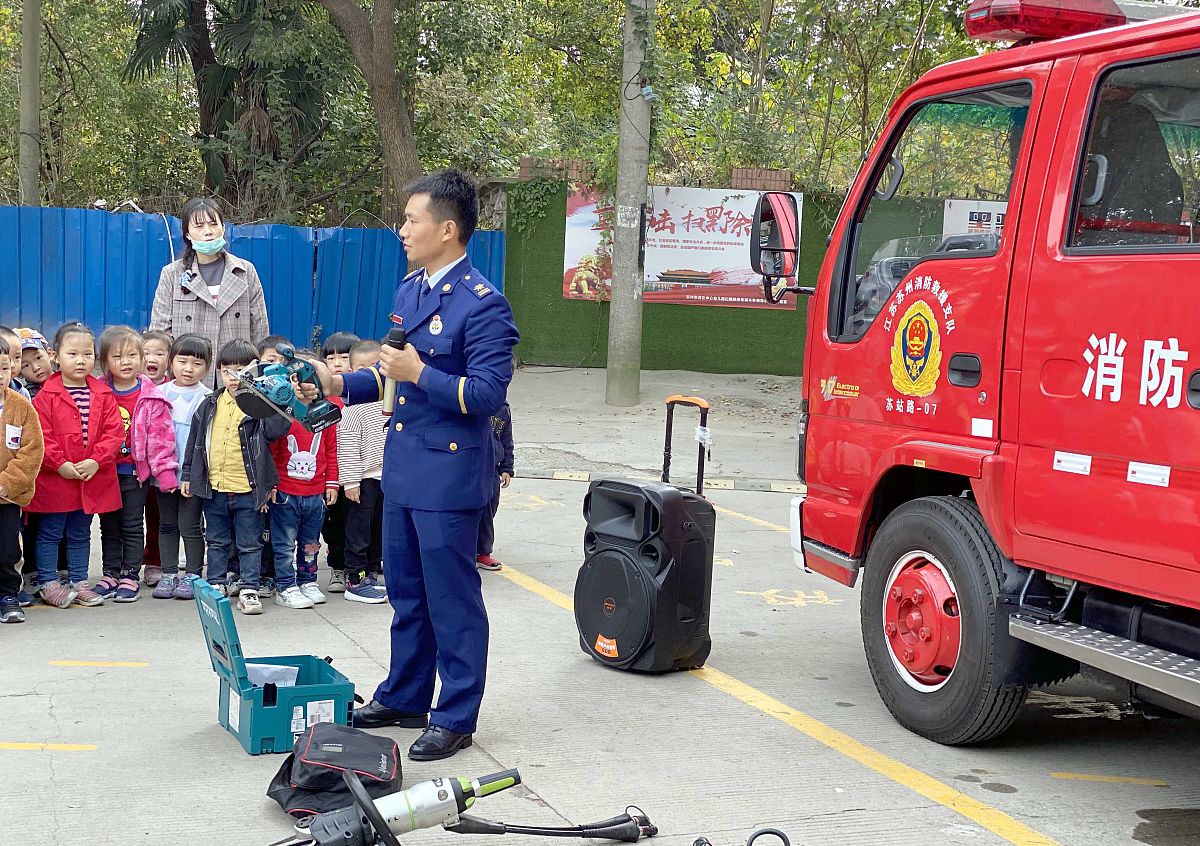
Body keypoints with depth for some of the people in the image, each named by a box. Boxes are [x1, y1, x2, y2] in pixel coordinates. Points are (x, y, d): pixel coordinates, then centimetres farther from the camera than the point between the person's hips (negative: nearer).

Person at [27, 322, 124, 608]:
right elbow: (41, 436, -11)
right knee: (50, 532, 6)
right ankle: (48, 583, 15)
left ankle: (79, 582, 24)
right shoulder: (47, 396, -6)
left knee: (80, 534, 15)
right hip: (55, 477, -3)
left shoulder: (103, 395, 3)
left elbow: (114, 432, -1)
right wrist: (60, 464, -17)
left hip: (93, 477, 3)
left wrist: (96, 461, -13)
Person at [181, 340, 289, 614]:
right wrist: (188, 475, 12)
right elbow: (195, 440, 12)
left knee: (249, 543, 5)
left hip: (247, 489, -3)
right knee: (217, 541, 16)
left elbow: (275, 431, -19)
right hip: (214, 488, 4)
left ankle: (248, 590, 11)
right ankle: (216, 584, 27)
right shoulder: (210, 405, 6)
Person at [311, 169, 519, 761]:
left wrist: (421, 374, -25)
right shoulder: (408, 289, 10)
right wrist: (341, 385, 7)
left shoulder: (482, 305, -16)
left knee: (452, 599, 2)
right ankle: (404, 697, 33)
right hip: (402, 466, 9)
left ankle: (456, 717, 15)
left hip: (449, 472, -8)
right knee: (406, 593, 19)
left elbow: (486, 396, -21)